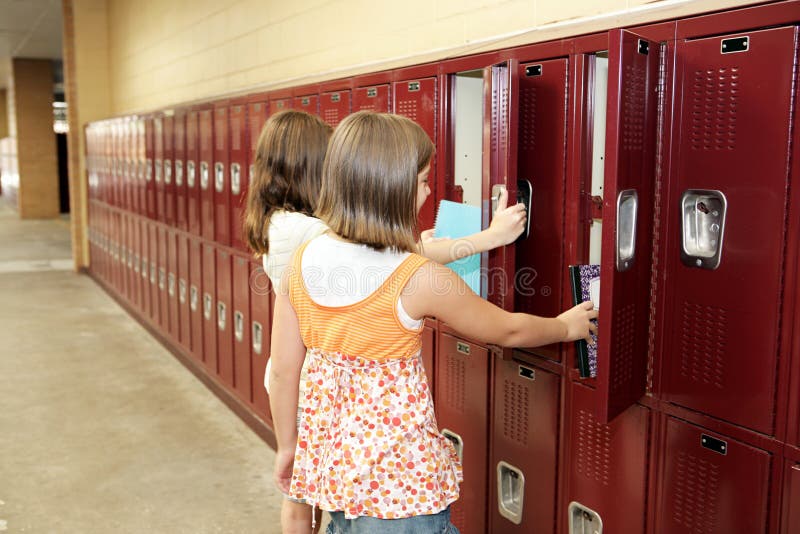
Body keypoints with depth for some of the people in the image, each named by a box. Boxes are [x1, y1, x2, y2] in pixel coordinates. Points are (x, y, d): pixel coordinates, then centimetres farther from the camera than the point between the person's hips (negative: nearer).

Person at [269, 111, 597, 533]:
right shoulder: (418, 278, -22)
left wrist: (287, 447, 14)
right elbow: (507, 331, -7)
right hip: (397, 477, -5)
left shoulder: (301, 263, -8)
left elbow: (283, 371, -1)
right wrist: (566, 326, 13)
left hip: (328, 460, 6)